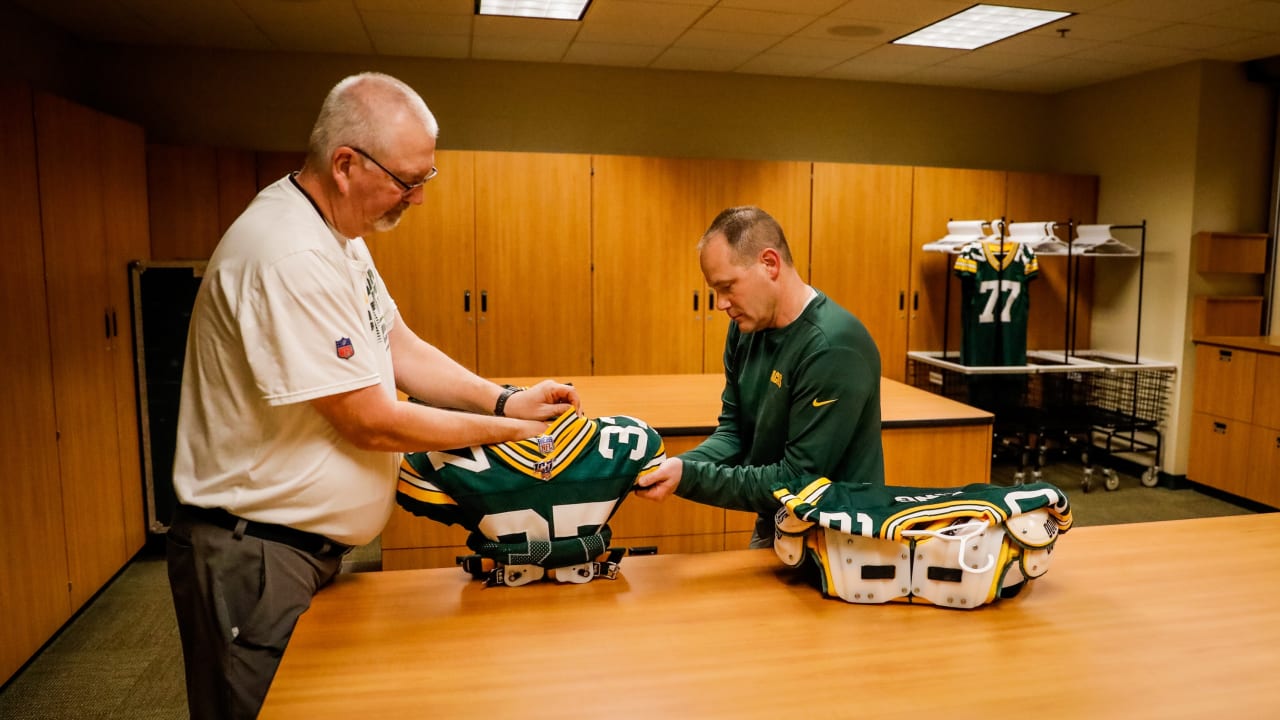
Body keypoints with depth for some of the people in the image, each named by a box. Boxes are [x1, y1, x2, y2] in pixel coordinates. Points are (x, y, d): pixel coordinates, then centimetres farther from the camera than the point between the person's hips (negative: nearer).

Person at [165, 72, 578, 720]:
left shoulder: (338, 233, 5)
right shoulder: (289, 259, -27)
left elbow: (400, 348, 9)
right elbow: (370, 422, -24)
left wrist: (505, 400, -3)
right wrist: (504, 430, -13)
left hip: (311, 542, 9)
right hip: (253, 555, -9)